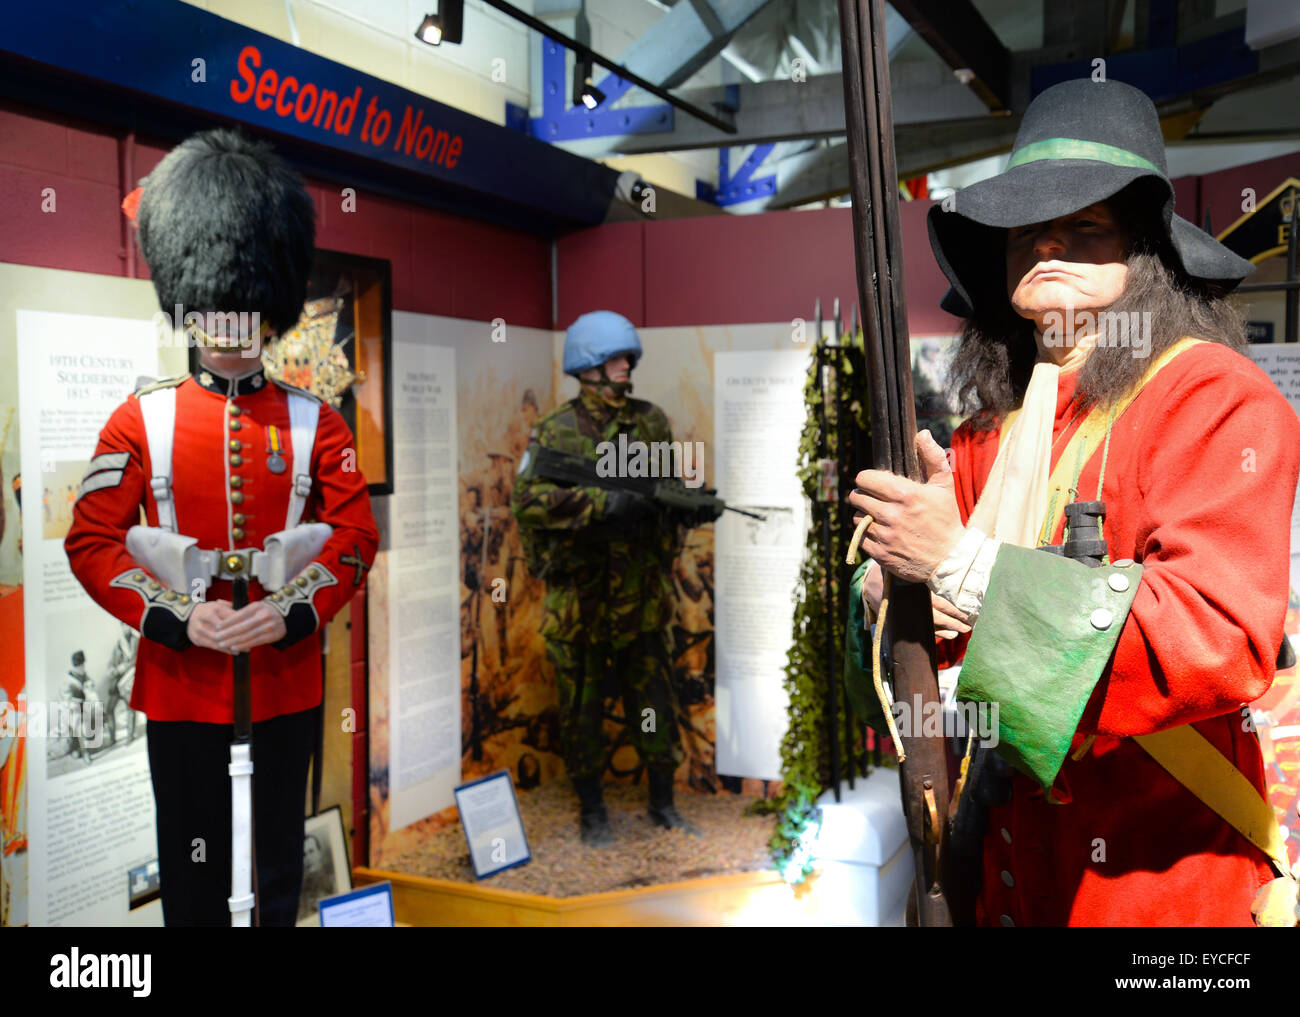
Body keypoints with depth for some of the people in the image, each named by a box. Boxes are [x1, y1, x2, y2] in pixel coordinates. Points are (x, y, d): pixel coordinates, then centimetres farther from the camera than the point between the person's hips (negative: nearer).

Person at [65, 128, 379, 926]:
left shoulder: (316, 423, 2)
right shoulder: (140, 420, 1)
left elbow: (357, 536, -1)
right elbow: (92, 542, -3)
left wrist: (292, 614, -16)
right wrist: (178, 619, -16)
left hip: (287, 673, 1)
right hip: (179, 674, 0)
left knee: (283, 855, 13)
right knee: (191, 862, 10)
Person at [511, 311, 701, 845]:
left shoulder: (652, 422, 7)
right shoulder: (555, 433, -8)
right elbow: (527, 500, -21)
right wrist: (602, 502, -28)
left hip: (641, 591, 4)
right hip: (579, 595, -3)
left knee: (655, 698, 10)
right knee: (582, 706, 8)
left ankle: (663, 802, 27)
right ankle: (592, 811, 24)